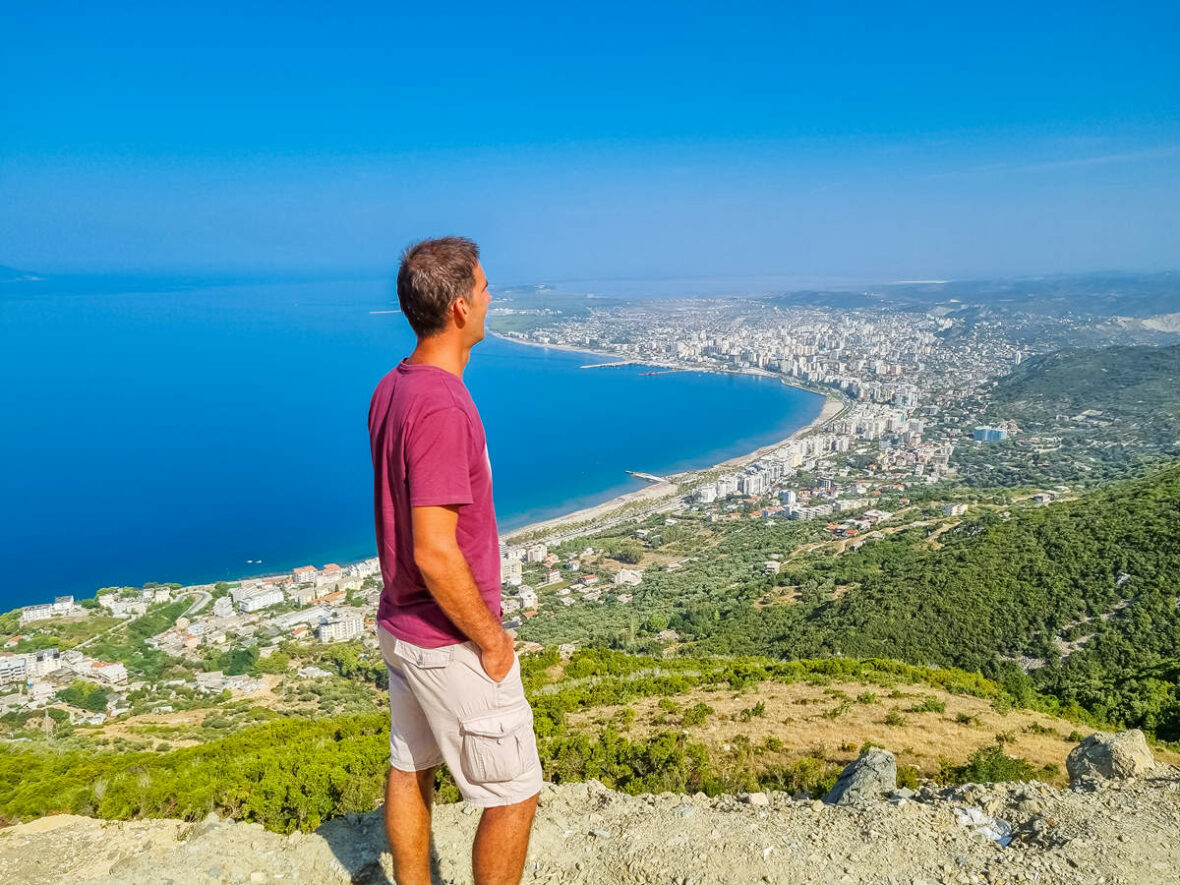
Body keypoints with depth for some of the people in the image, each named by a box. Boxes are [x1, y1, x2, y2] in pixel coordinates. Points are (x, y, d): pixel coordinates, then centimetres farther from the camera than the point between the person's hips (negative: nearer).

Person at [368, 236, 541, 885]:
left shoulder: (391, 389, 2)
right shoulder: (441, 408, -28)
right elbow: (435, 553, -30)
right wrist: (492, 640, -16)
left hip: (400, 624, 10)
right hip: (452, 642, -9)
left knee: (409, 771, 23)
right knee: (514, 797, 7)